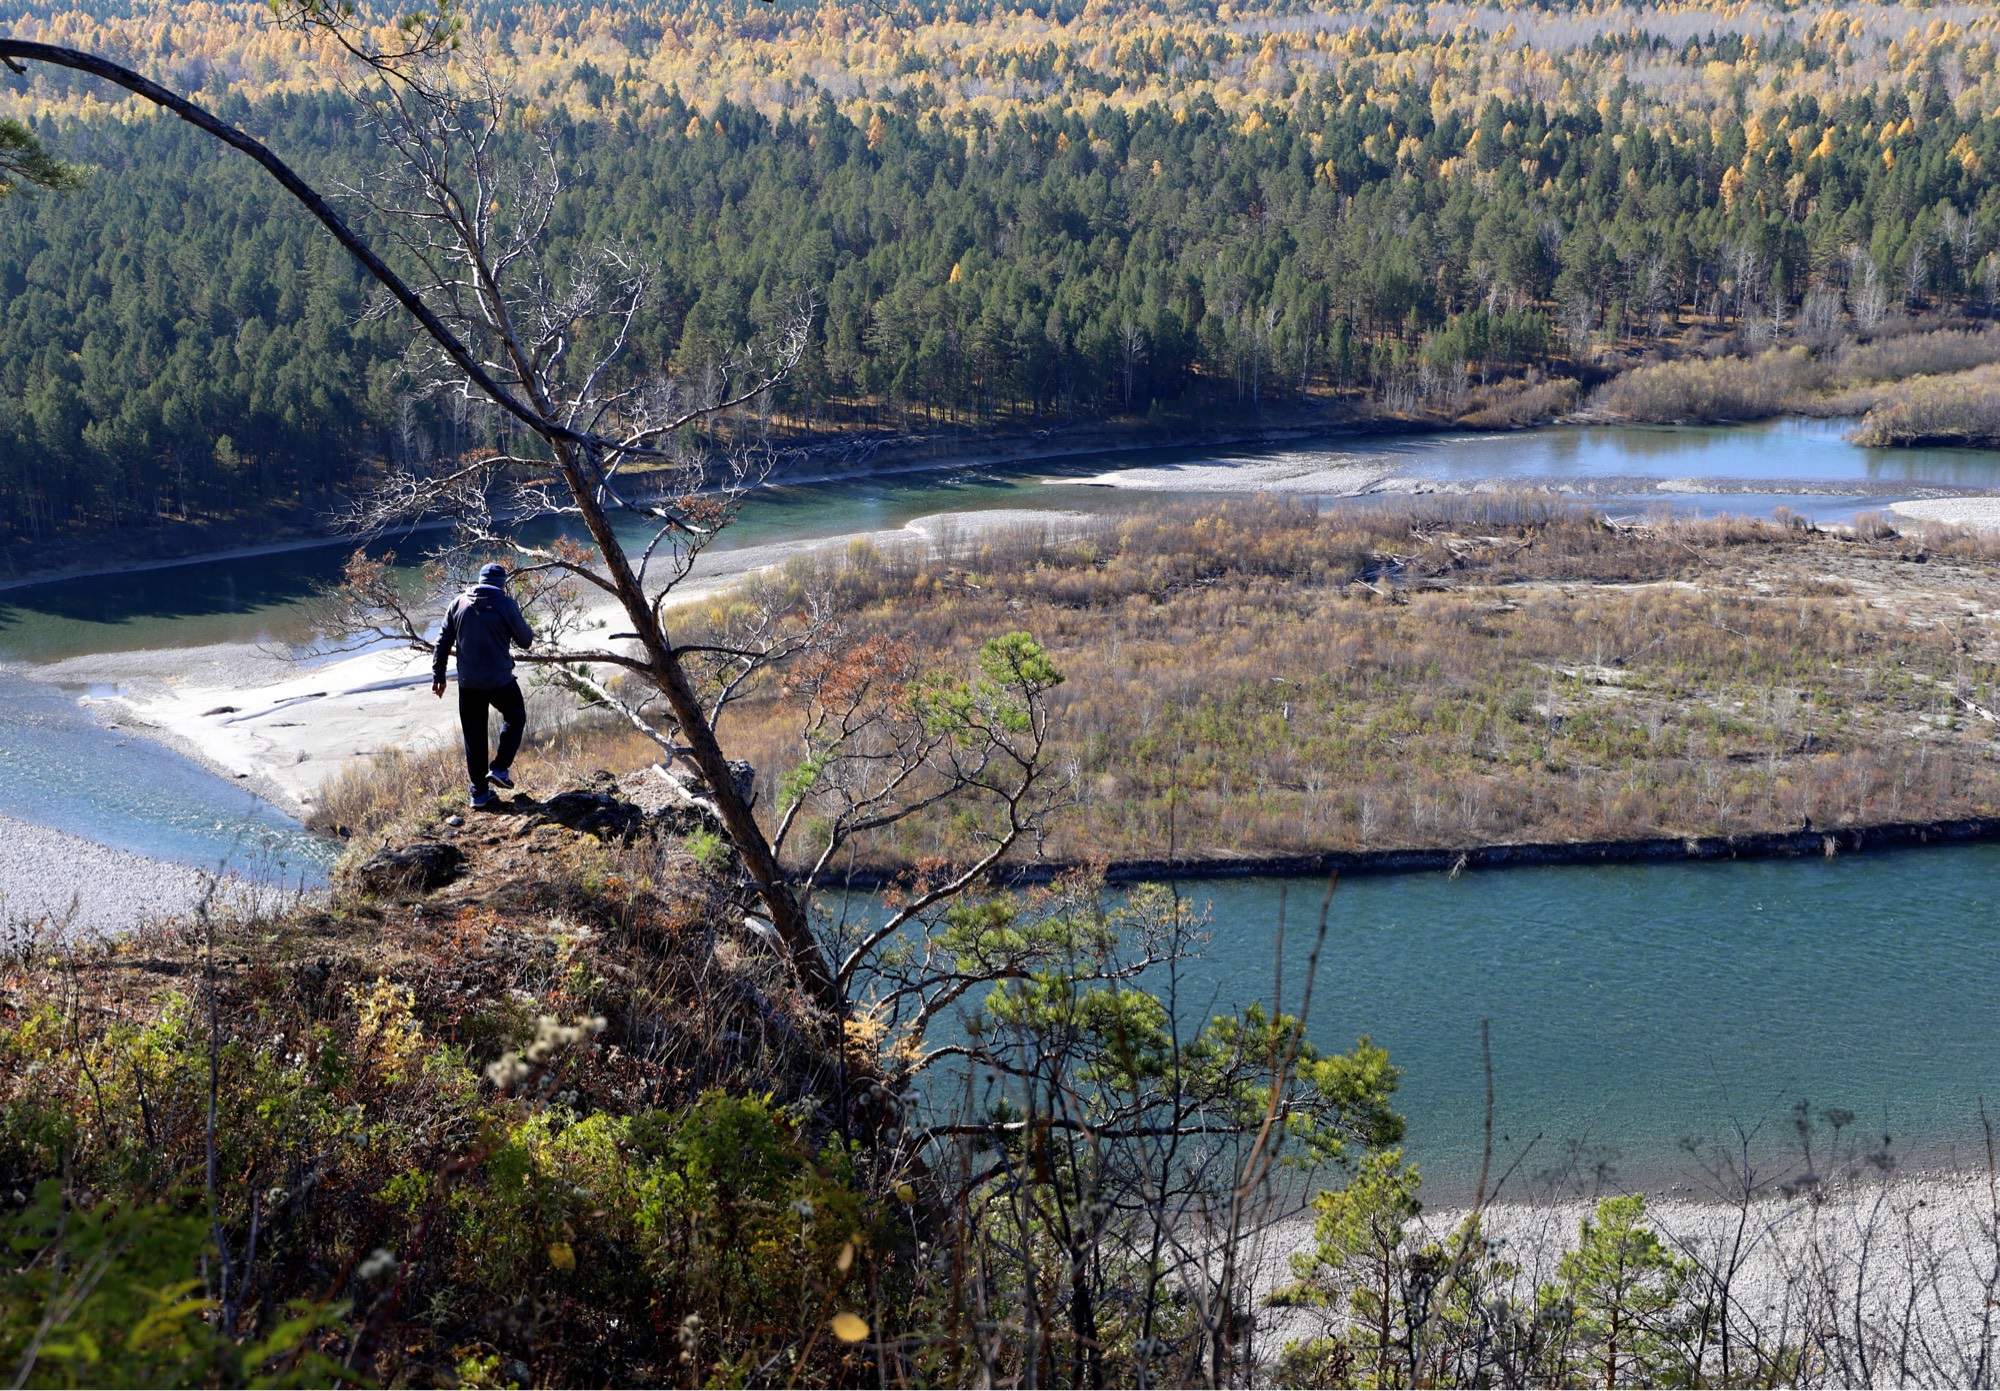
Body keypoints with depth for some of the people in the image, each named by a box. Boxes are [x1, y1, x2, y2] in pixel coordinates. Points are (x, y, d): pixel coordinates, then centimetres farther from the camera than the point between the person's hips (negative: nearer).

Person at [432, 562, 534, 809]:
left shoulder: (458, 604, 4)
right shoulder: (505, 604, -9)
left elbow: (443, 642, 5)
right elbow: (525, 640, -3)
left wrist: (438, 675, 12)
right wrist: (526, 630, 19)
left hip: (468, 683, 4)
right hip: (500, 680, -4)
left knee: (474, 736, 11)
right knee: (515, 718, 21)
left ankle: (480, 792, 13)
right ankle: (500, 768, 6)